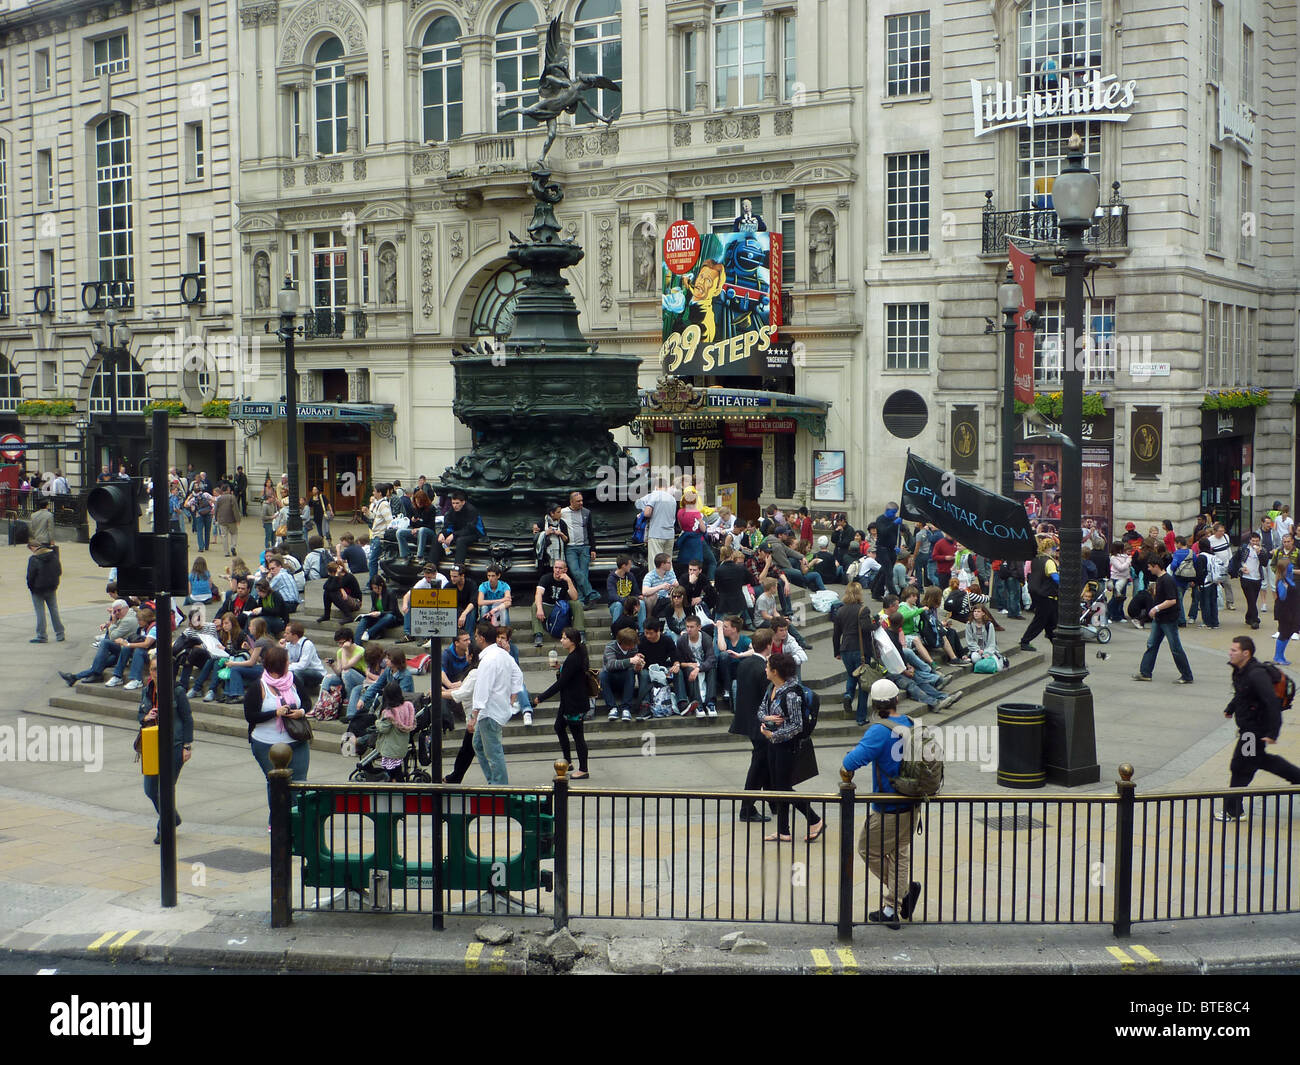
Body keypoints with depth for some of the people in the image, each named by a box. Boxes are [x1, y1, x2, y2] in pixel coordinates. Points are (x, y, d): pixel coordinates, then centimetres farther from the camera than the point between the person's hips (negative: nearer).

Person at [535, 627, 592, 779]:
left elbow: (560, 683, -25)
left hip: (576, 703, -11)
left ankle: (583, 770, 9)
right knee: (559, 727, 21)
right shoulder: (572, 656, 8)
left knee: (577, 734, -1)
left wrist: (540, 698, -22)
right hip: (568, 702, 11)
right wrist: (559, 669, -2)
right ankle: (568, 761, 33)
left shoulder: (574, 659, -23)